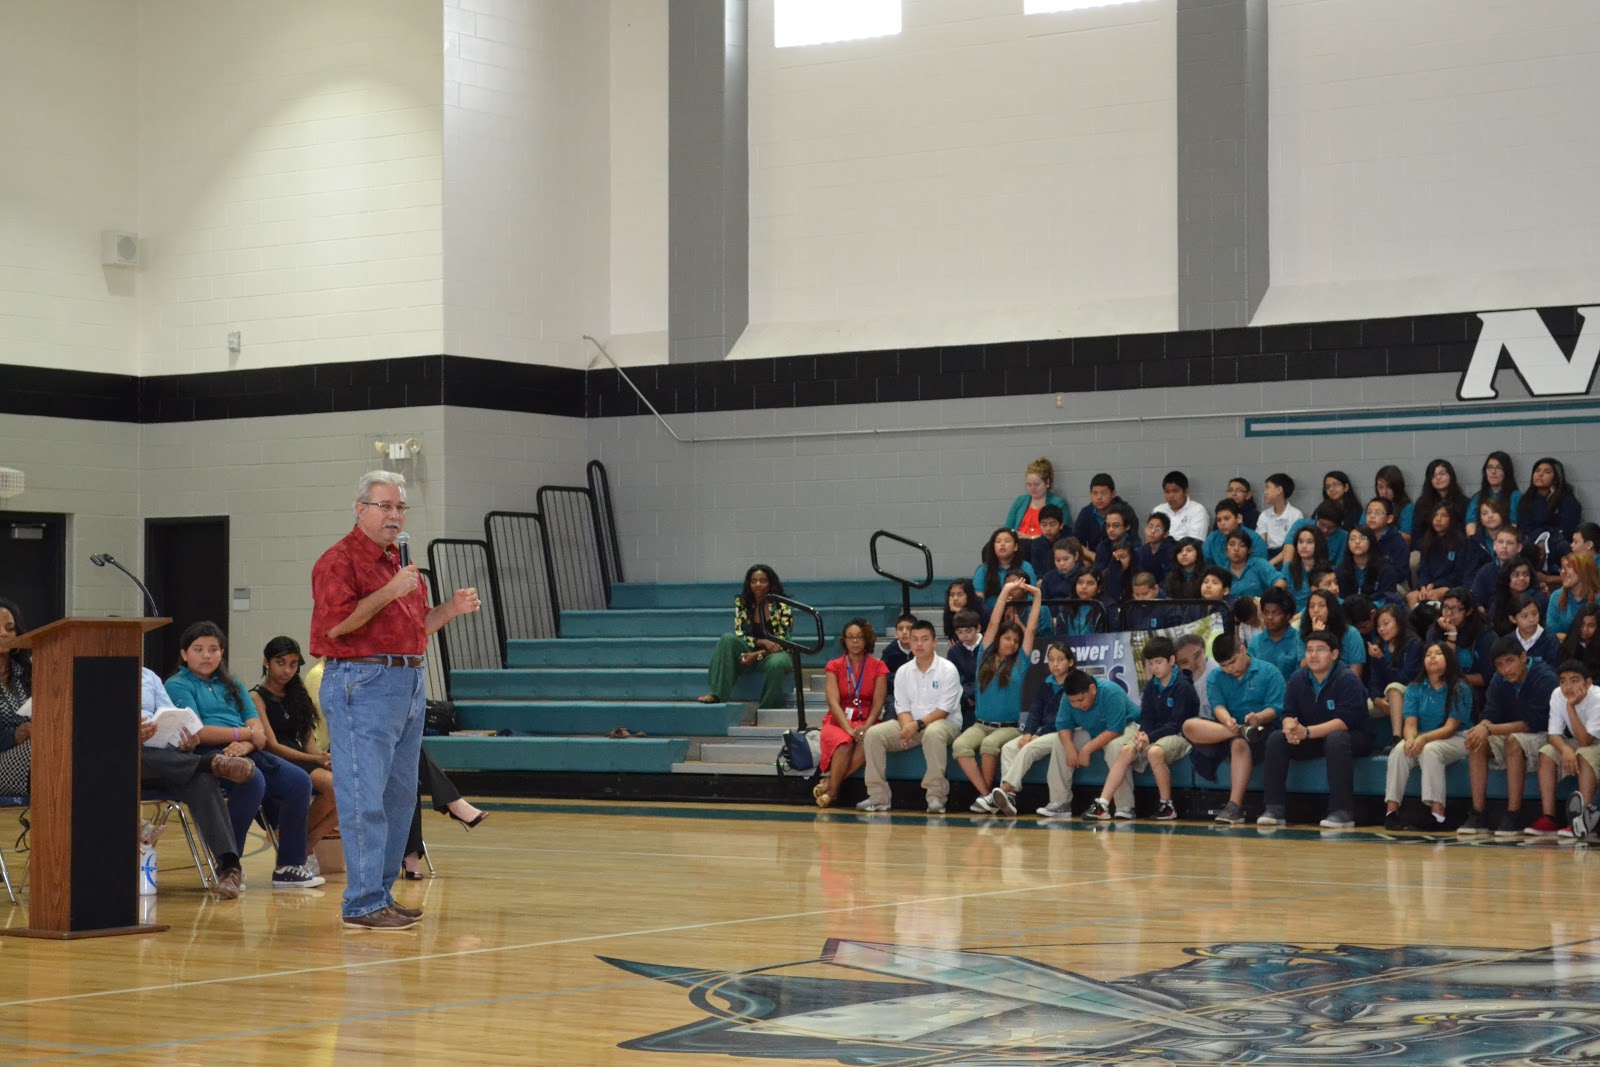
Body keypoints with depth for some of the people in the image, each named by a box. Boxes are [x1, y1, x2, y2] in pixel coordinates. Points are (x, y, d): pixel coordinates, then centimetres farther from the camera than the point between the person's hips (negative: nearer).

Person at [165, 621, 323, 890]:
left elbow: (259, 731, 12)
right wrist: (246, 733, -3)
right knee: (253, 779, -36)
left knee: (299, 781, -16)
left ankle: (289, 866, -14)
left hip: (246, 753, 6)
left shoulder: (232, 686, 26)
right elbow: (197, 733, -9)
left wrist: (245, 745, -12)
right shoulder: (178, 686, 6)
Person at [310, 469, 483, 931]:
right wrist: (390, 591, -22)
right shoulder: (339, 560, -7)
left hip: (409, 683, 9)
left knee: (399, 798, 11)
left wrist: (452, 609, 10)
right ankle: (362, 904, -7)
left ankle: (381, 893, 18)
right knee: (365, 798, -9)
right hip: (362, 684, -9)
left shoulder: (398, 562, 20)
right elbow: (337, 624, -19)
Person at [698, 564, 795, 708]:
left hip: (775, 653, -3)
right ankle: (716, 693, -34)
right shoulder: (742, 603, 2)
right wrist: (763, 642, -20)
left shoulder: (782, 606, -6)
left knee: (777, 664, -39)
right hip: (750, 652, 3)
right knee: (727, 639, -25)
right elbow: (740, 636, -3)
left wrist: (758, 655, -23)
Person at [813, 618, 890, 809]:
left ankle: (830, 783, -30)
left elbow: (878, 703, -2)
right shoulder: (834, 666, 6)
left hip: (866, 722, 1)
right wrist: (850, 729, -22)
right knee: (844, 743, -38)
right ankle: (832, 789, -28)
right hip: (838, 722, -1)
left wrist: (866, 727, -22)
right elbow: (833, 702, -6)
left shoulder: (877, 667, 7)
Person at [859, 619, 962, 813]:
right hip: (910, 725, 5)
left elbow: (944, 710, -12)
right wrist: (907, 727, -18)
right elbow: (902, 708, 5)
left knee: (933, 733, -41)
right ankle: (878, 796, -17)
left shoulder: (947, 670, -7)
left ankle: (936, 797, -37)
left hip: (944, 723, -5)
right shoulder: (903, 672, 8)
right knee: (873, 734, -17)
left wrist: (918, 724, -23)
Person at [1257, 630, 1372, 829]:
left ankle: (1342, 812, -39)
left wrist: (1307, 732, -32)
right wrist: (1290, 728, -26)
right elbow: (1289, 713, 0)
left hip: (1351, 738, -6)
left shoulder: (1347, 680, -16)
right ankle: (1275, 808, -19)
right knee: (1276, 739, -16)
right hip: (1311, 740, 6)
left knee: (1336, 739, -39)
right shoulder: (1298, 678, 2)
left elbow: (1346, 720, -25)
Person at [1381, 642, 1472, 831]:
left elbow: (1450, 728, -14)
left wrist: (1423, 739, -30)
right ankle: (1391, 810, -32)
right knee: (1399, 750, -29)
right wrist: (1410, 739, -28)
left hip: (1453, 741, -4)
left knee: (1430, 750, -37)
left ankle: (1437, 815, -40)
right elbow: (1410, 723, -3)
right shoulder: (1415, 688, 6)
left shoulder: (1460, 689, -6)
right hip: (1420, 739, 4)